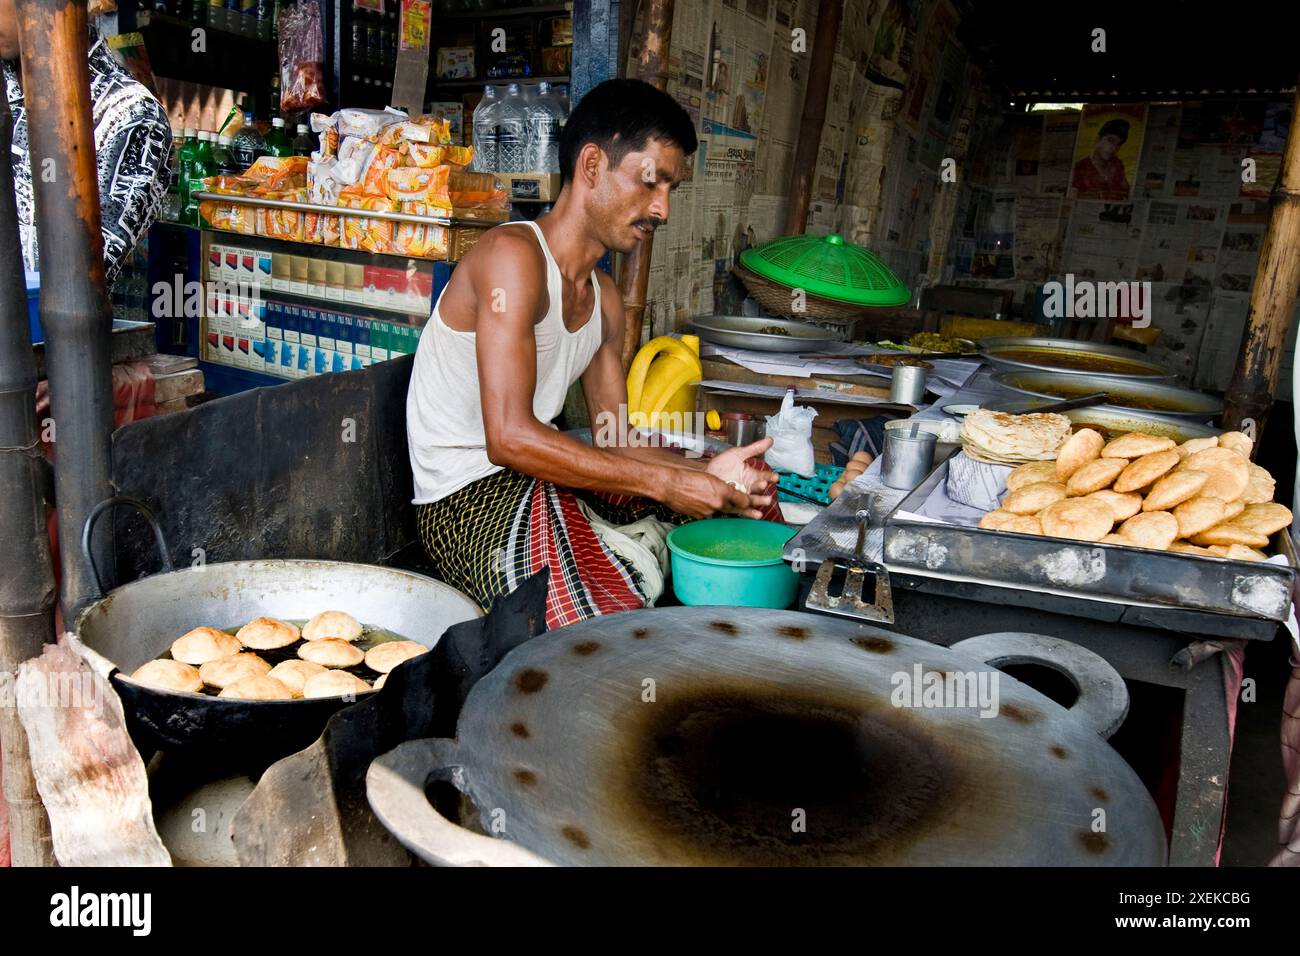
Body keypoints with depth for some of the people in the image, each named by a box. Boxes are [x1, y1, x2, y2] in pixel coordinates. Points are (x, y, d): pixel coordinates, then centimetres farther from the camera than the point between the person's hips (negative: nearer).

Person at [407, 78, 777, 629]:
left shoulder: (604, 300, 13)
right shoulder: (512, 254, -16)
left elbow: (616, 447, 10)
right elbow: (509, 437, -26)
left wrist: (706, 472, -9)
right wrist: (665, 482, -23)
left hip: (543, 486, 9)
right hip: (471, 501, -9)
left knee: (751, 507, 5)